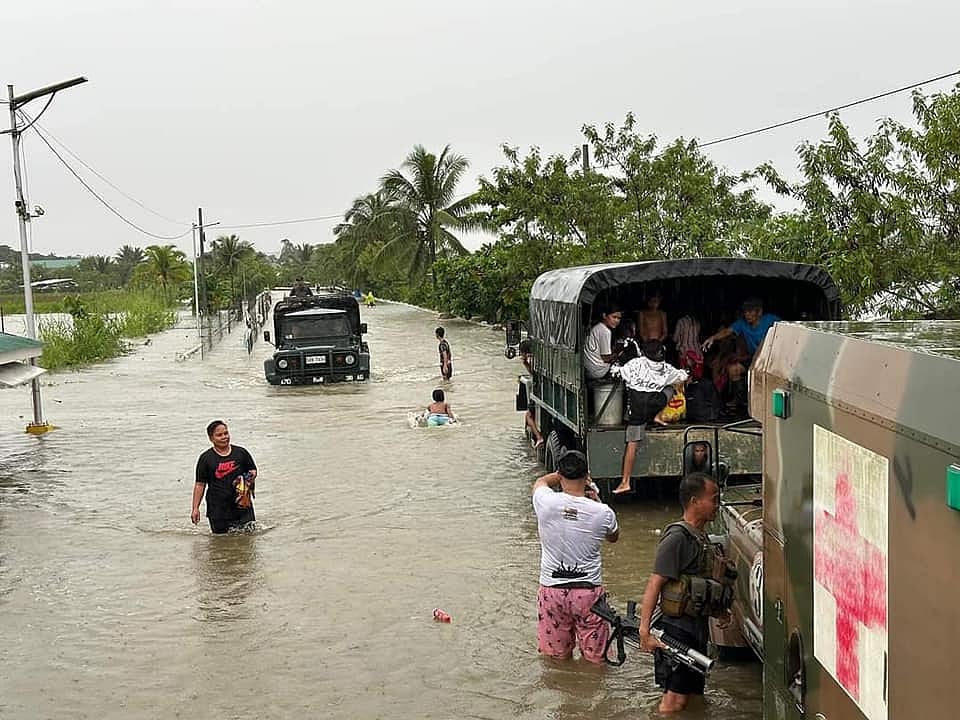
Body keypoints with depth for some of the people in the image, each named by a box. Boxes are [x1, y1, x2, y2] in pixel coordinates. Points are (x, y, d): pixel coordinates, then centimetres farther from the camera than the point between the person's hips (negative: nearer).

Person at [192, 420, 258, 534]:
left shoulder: (241, 452, 5)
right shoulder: (205, 458, 1)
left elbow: (253, 470, 18)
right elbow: (200, 484, 2)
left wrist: (251, 476, -6)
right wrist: (195, 508, -3)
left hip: (242, 506, 2)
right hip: (218, 510, -2)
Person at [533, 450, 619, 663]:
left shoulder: (546, 502, -12)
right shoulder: (602, 512, -12)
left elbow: (541, 481, 15)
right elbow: (613, 537, 13)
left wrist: (564, 474, 23)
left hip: (552, 590, 1)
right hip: (589, 590, -1)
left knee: (557, 658, 14)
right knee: (594, 659, 11)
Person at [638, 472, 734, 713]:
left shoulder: (701, 537, 14)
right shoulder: (678, 537, -17)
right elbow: (654, 585, -23)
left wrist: (718, 611, 12)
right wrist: (644, 631, -30)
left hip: (697, 627, 10)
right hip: (678, 629, -10)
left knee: (689, 695, 16)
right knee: (674, 702, -7)